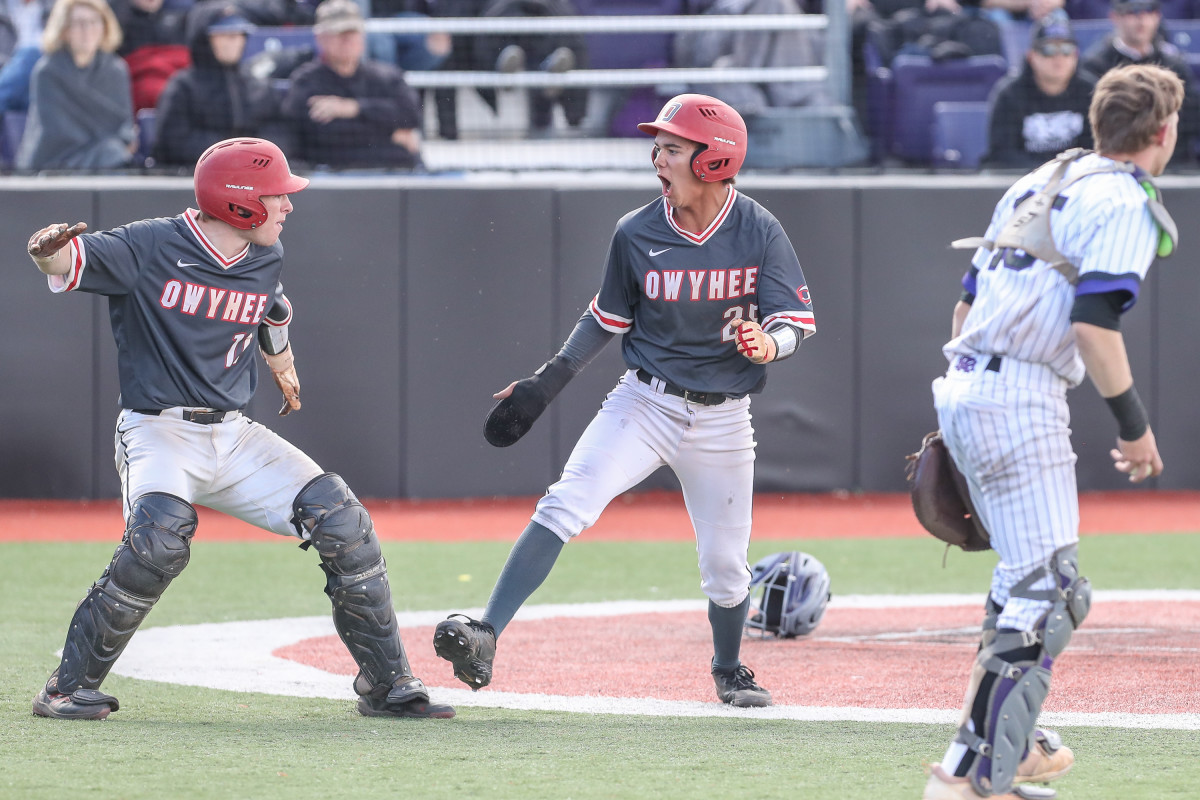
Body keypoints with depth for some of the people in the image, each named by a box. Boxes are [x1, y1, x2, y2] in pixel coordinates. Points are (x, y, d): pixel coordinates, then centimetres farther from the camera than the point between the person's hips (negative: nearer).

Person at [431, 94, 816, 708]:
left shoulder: (759, 233, -9)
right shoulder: (637, 234, -4)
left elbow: (796, 321, -11)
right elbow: (608, 318, 10)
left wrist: (766, 345, -33)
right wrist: (547, 382, 7)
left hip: (720, 420, 0)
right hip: (644, 402, 0)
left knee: (724, 564, 5)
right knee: (564, 507, -21)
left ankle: (729, 672, 34)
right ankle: (485, 637, -29)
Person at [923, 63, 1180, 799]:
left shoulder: (1041, 184, 20)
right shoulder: (1126, 203, -7)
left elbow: (968, 302, 21)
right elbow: (1094, 323, -19)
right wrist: (1135, 426, -11)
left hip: (962, 388, 10)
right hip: (1019, 401, -10)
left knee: (1029, 576, 25)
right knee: (1047, 594, -11)